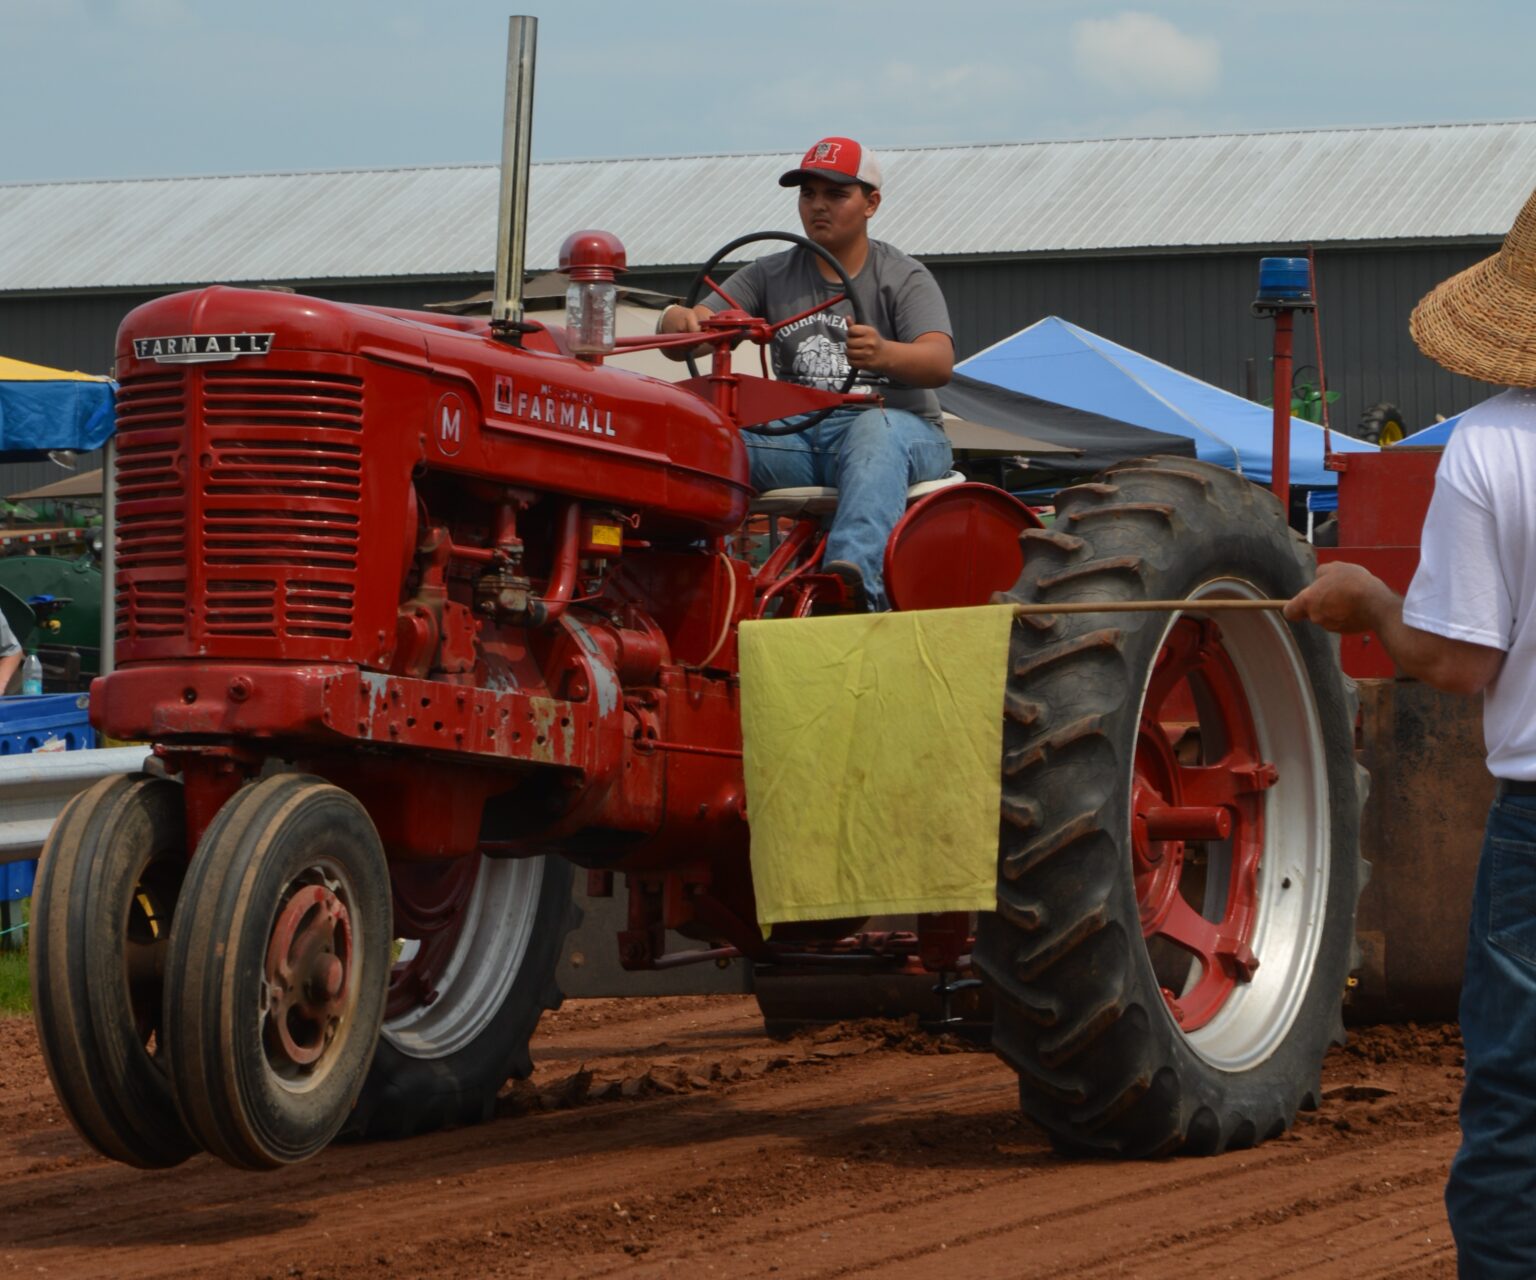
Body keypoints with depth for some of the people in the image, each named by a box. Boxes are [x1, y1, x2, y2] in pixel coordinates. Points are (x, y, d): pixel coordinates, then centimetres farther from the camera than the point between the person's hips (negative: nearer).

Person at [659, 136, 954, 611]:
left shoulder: (904, 278, 5)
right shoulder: (771, 276, 15)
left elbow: (939, 362, -14)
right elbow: (677, 330, 4)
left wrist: (884, 354, -38)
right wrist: (684, 322, -23)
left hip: (900, 429, -3)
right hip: (796, 436, 3)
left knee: (874, 429, -40)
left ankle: (855, 578, -62)